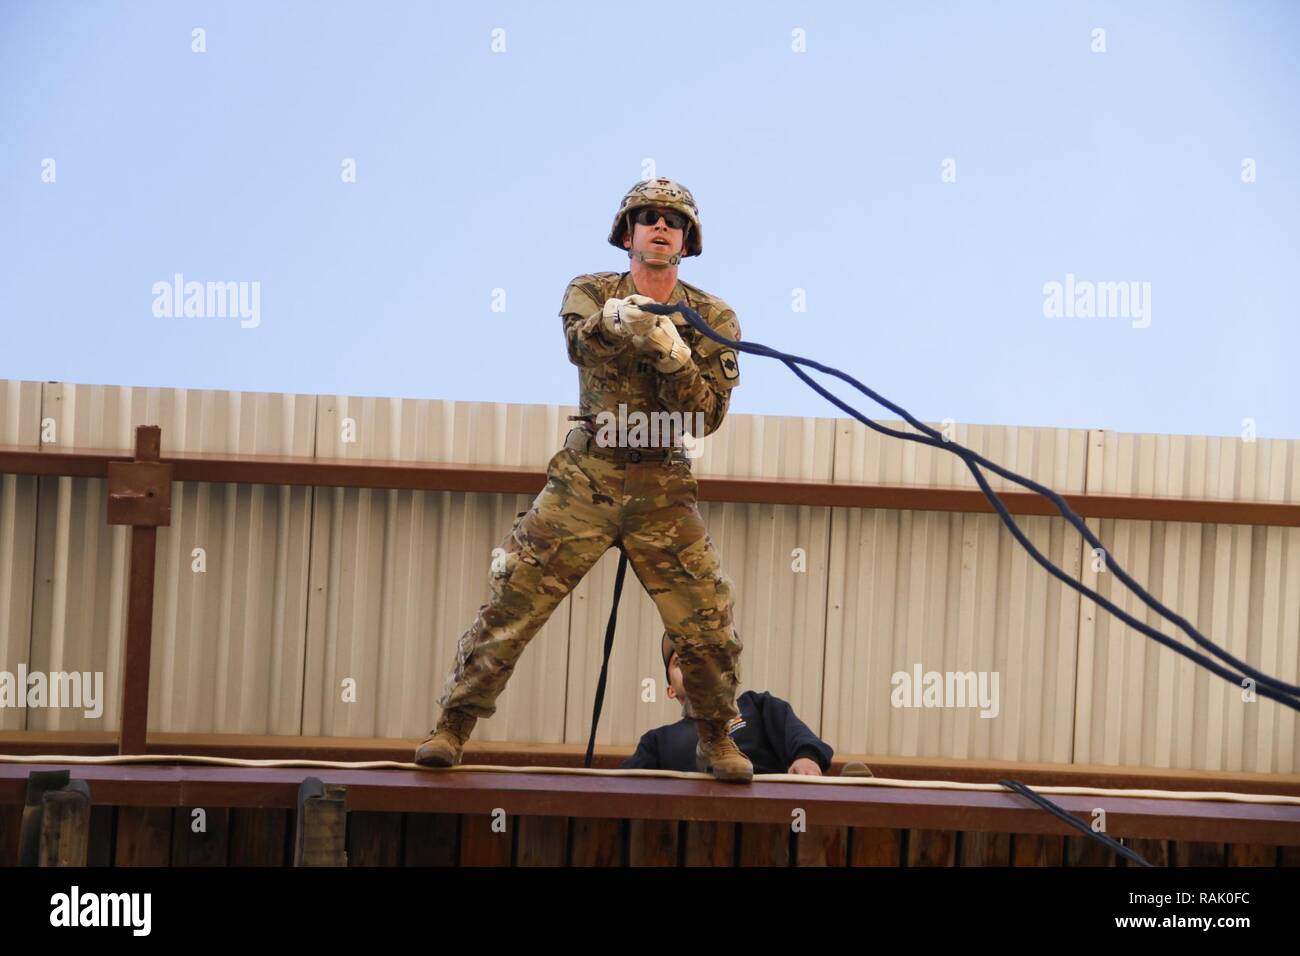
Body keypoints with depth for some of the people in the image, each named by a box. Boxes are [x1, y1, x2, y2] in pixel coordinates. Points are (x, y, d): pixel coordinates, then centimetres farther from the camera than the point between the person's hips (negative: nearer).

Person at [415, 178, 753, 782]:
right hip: (584, 479, -1)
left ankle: (717, 739, 21)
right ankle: (453, 725, 9)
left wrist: (675, 357, -25)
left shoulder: (713, 318, 2)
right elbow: (579, 342, -23)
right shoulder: (590, 292, 1)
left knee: (708, 625, -2)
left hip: (663, 493, 1)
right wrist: (615, 320, -46)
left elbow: (707, 416, -7)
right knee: (511, 603, -4)